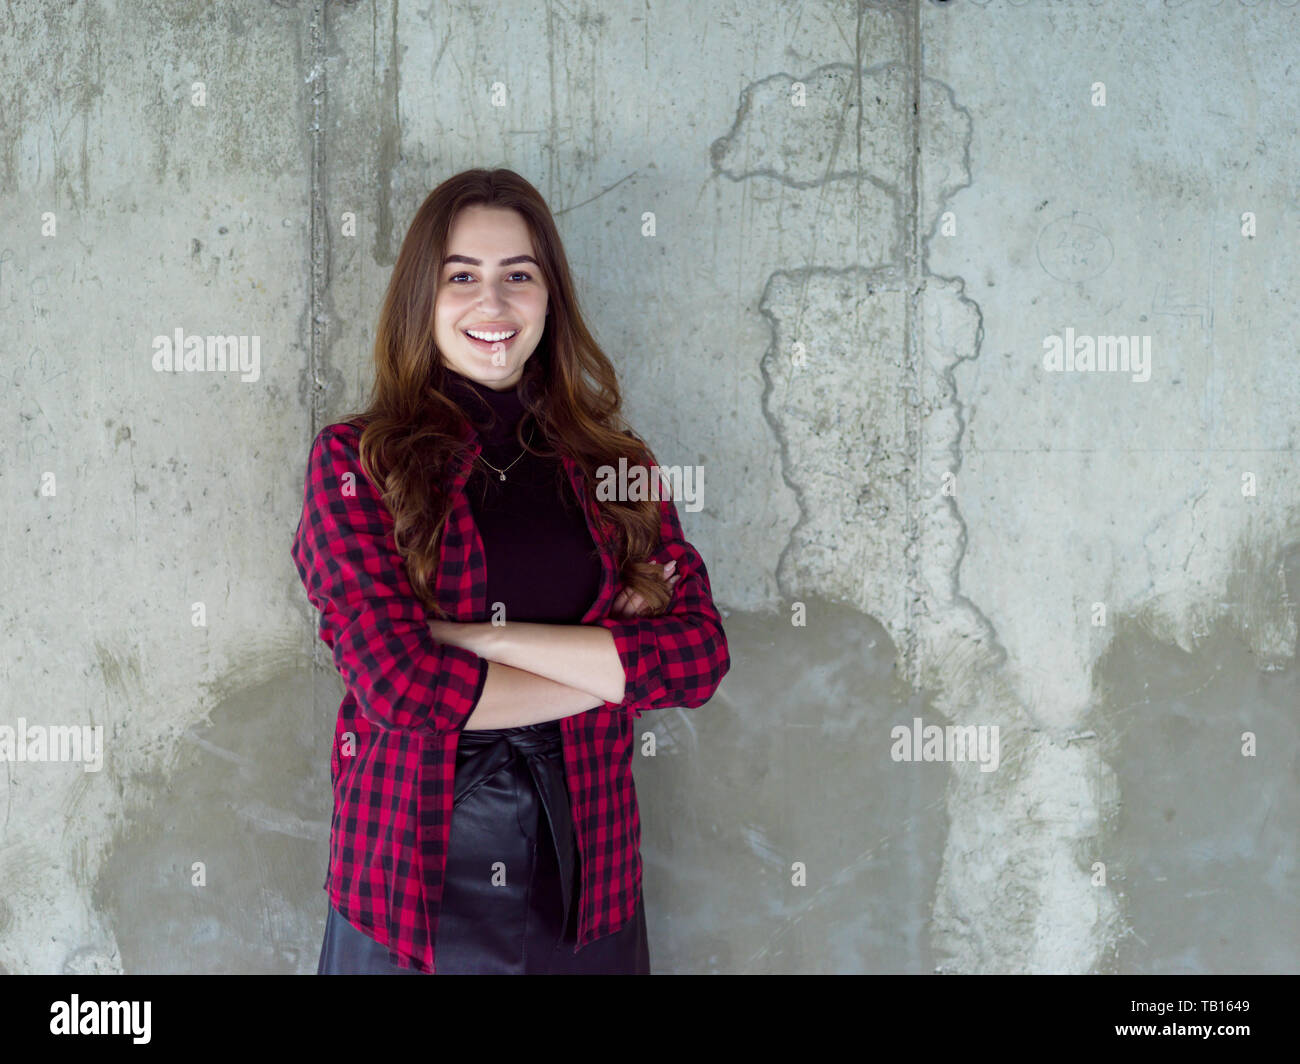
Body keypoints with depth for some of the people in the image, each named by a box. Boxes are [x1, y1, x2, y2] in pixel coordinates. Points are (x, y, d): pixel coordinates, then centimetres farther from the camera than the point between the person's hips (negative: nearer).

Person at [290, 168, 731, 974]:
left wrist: (471, 637, -15)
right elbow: (398, 683, -16)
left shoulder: (617, 467, 4)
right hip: (411, 878, -2)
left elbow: (700, 655, -9)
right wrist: (614, 666, -10)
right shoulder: (355, 461, -4)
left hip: (585, 879, 3)